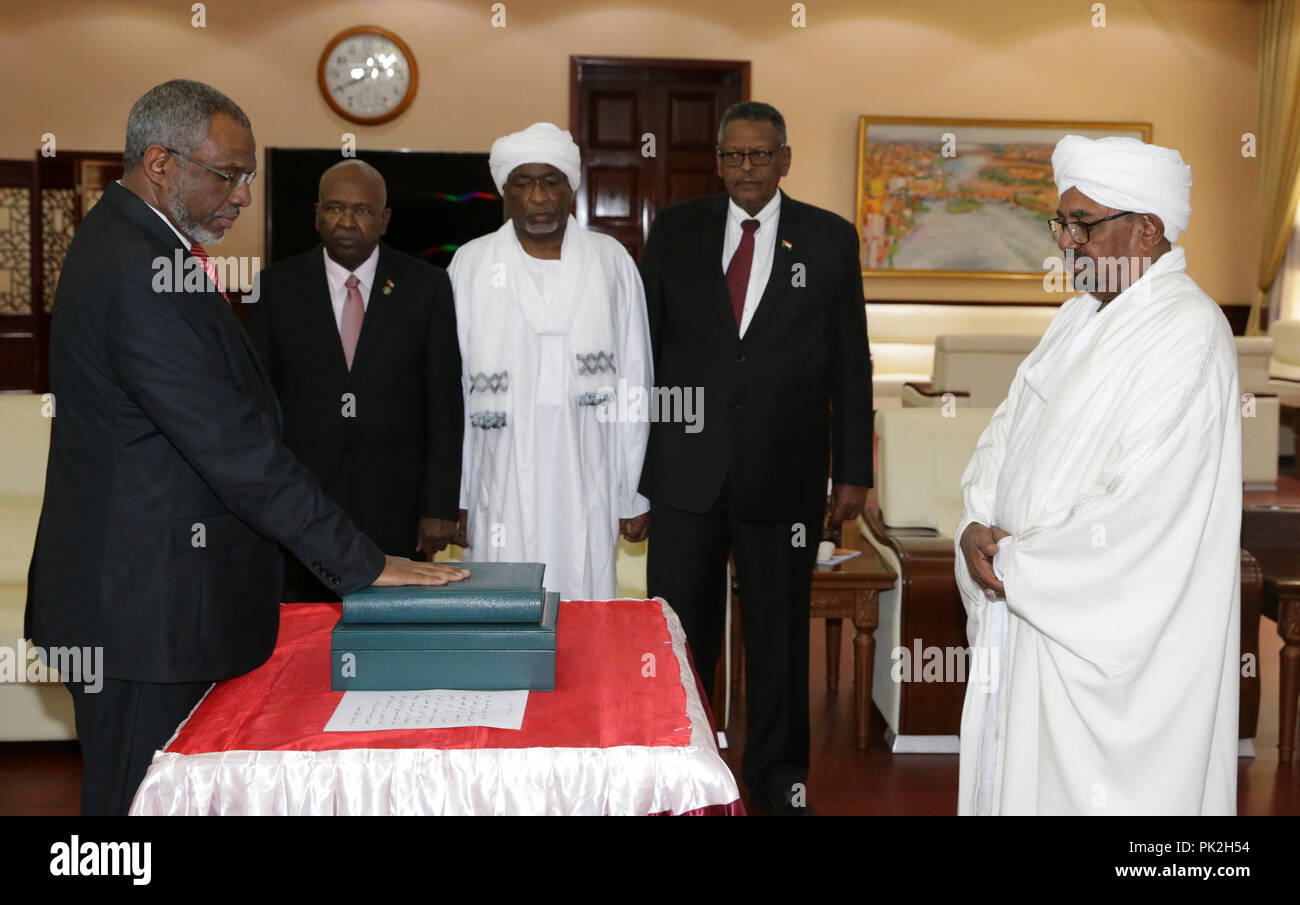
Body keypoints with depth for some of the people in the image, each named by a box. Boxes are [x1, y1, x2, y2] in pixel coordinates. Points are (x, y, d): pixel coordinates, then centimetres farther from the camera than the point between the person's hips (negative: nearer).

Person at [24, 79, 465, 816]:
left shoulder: (126, 243, 13)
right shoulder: (139, 275, -22)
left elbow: (225, 423, 16)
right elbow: (236, 448, -25)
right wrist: (363, 564, -20)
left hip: (146, 586, 10)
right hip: (147, 604, -10)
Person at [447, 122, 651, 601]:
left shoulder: (611, 260, 7)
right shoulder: (470, 264, 6)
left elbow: (633, 383, 7)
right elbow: (453, 386, 6)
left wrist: (634, 495, 5)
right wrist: (450, 498, 3)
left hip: (588, 493, 0)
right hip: (501, 490, 0)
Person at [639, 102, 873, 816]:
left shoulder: (830, 239, 4)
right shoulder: (675, 229, 6)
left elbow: (850, 363, 4)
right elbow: (645, 343, 7)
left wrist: (852, 473, 1)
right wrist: (632, 456, 4)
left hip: (784, 474, 0)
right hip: (685, 470, 1)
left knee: (780, 631, 11)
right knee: (679, 630, 9)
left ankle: (778, 776, 28)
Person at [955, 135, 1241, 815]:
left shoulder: (1189, 334, -17)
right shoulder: (1081, 317, 11)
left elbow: (1138, 511, -24)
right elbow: (1007, 433, 12)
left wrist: (1013, 562, -14)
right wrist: (976, 526, -7)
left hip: (1113, 638, -8)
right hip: (1027, 603, 8)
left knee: (1084, 789, 4)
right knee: (1012, 778, 17)